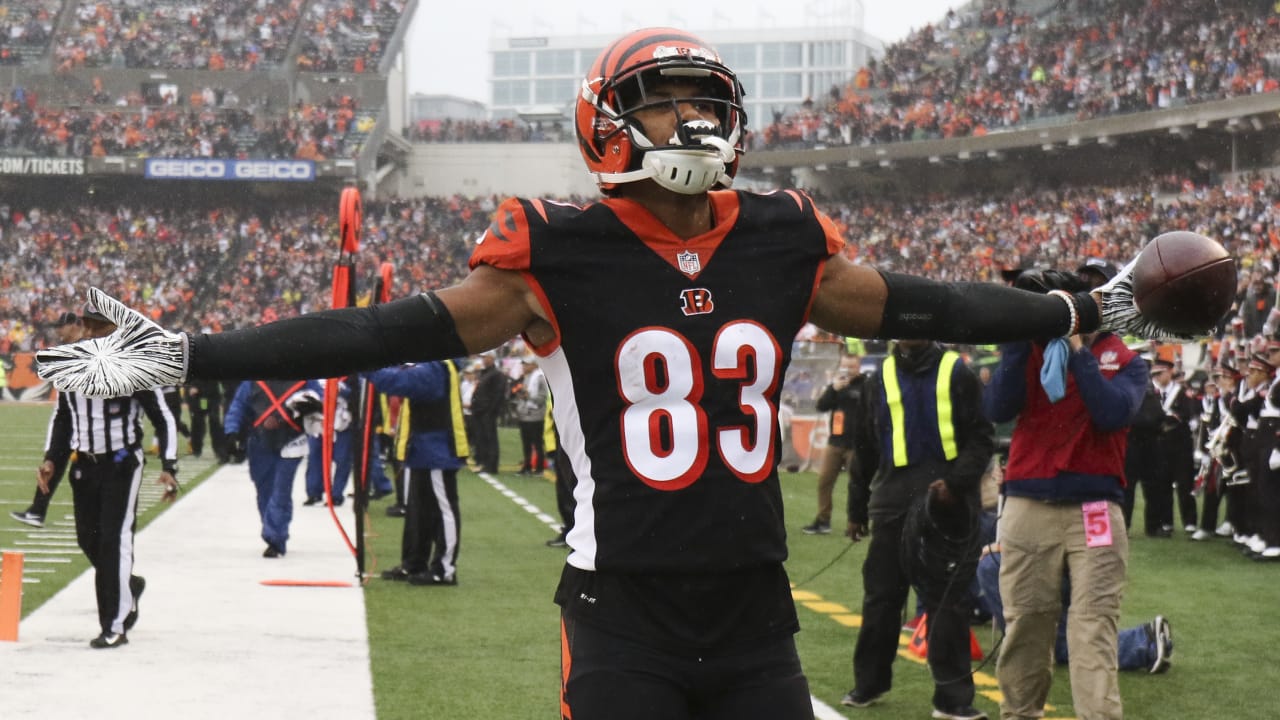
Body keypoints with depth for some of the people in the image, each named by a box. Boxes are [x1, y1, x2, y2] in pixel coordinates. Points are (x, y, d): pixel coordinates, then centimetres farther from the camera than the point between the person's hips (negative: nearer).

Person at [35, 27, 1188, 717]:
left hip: (755, 606, 4)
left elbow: (916, 307, 15)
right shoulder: (563, 258, -8)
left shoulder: (781, 246, 4)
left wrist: (1084, 310, 20)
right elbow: (392, 333, -9)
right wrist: (185, 357, -14)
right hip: (626, 611, -4)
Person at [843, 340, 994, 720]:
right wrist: (857, 510, 16)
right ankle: (870, 682, 20)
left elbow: (981, 436, -2)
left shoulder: (957, 373, 2)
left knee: (948, 598, -2)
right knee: (881, 595, 6)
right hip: (893, 498, 3)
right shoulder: (881, 378, 12)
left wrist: (957, 481, -17)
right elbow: (864, 449, 16)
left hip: (946, 500, -3)